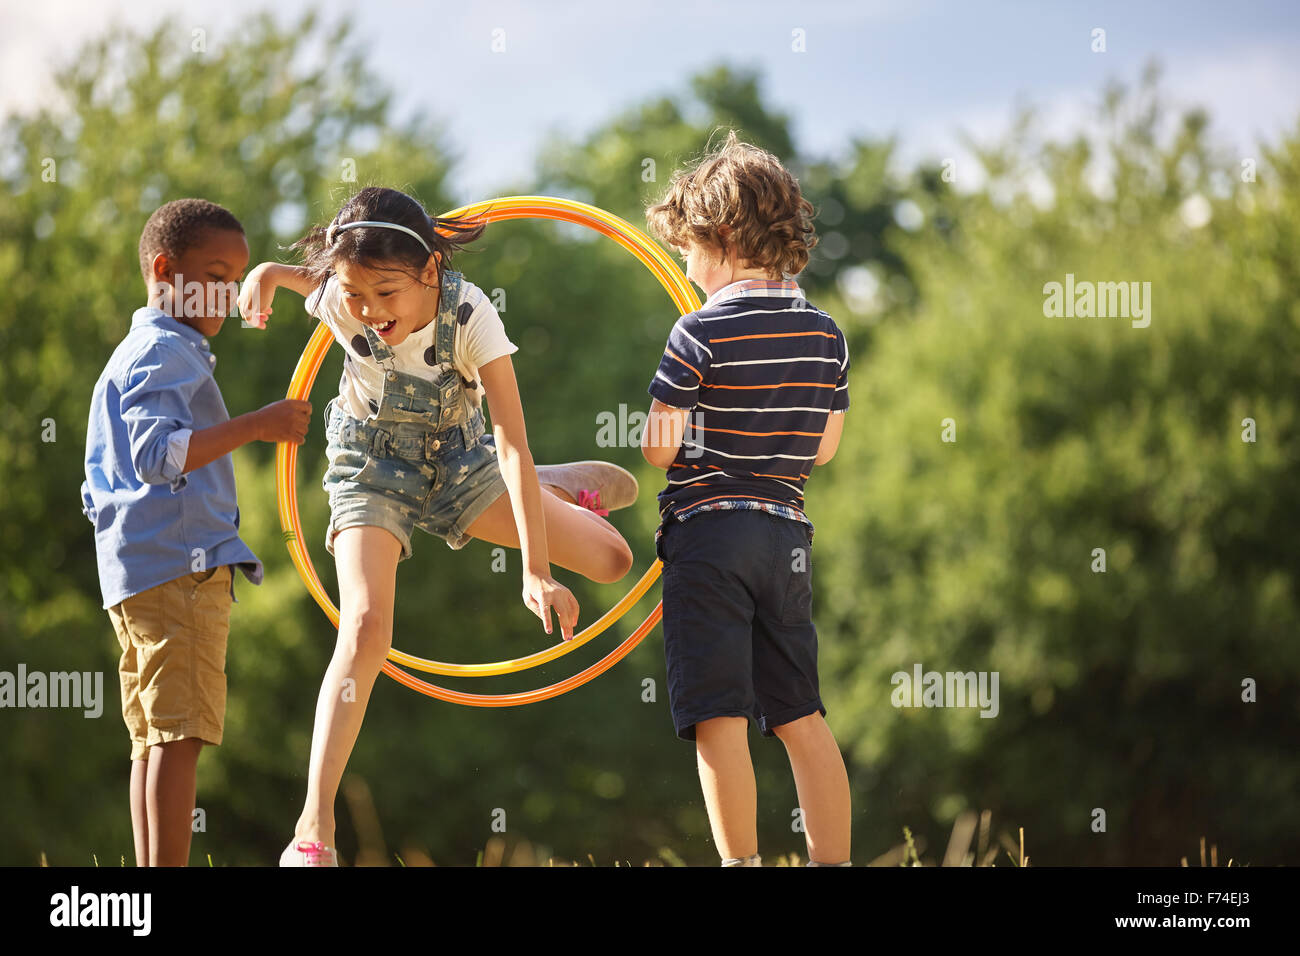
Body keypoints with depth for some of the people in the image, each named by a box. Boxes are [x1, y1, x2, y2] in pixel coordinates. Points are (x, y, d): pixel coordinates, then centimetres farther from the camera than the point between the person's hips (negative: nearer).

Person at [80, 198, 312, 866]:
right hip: (182, 564, -11)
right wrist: (256, 426, -27)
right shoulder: (167, 352, -9)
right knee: (181, 733, -15)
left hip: (133, 573, 11)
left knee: (156, 739, 9)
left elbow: (97, 490, 30)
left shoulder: (130, 355, 25)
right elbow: (158, 452, -25)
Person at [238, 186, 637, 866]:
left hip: (458, 460, 1)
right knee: (365, 625, -25)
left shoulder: (471, 314, -32)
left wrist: (536, 573, -39)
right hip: (371, 469, -1)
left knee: (610, 558, -5)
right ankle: (313, 827, -23)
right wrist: (267, 274, -25)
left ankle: (555, 488, 32)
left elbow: (511, 446, -34)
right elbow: (297, 274, 1)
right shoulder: (336, 302, -27)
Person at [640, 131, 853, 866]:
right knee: (801, 718, 12)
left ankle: (741, 864, -6)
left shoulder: (702, 334, -12)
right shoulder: (826, 336, 5)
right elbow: (824, 448, 13)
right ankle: (834, 861, 12)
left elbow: (658, 449, -10)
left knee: (719, 721, -4)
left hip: (708, 532, -6)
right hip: (786, 532, 6)